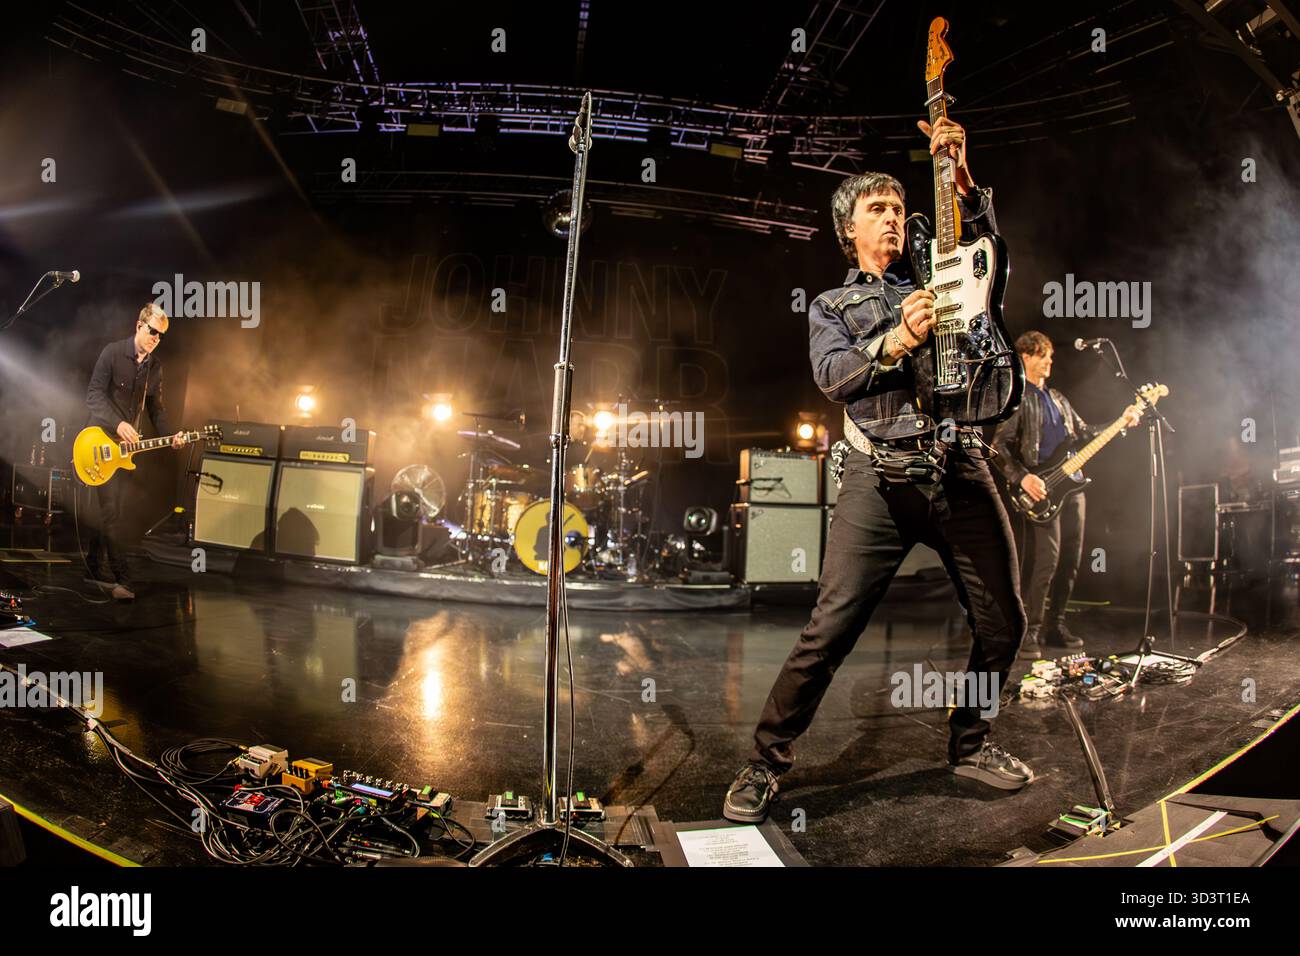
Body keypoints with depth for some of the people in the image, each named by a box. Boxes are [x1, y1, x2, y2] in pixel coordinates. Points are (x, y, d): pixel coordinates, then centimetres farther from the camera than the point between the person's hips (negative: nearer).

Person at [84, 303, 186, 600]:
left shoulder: (156, 366, 9)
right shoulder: (112, 352, -9)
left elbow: (156, 407, 15)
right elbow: (94, 394, -13)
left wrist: (170, 436, 0)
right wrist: (118, 424, -26)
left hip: (129, 444, 6)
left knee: (109, 509, 9)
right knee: (111, 510, -11)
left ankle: (94, 568, 20)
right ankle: (122, 578, -12)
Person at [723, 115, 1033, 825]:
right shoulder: (830, 306, 16)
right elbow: (831, 376, -3)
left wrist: (959, 173, -10)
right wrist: (894, 342, -19)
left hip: (959, 469, 3)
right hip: (879, 479, -3)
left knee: (1001, 620, 6)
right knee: (830, 628, -10)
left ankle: (969, 742, 28)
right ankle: (766, 762, 3)